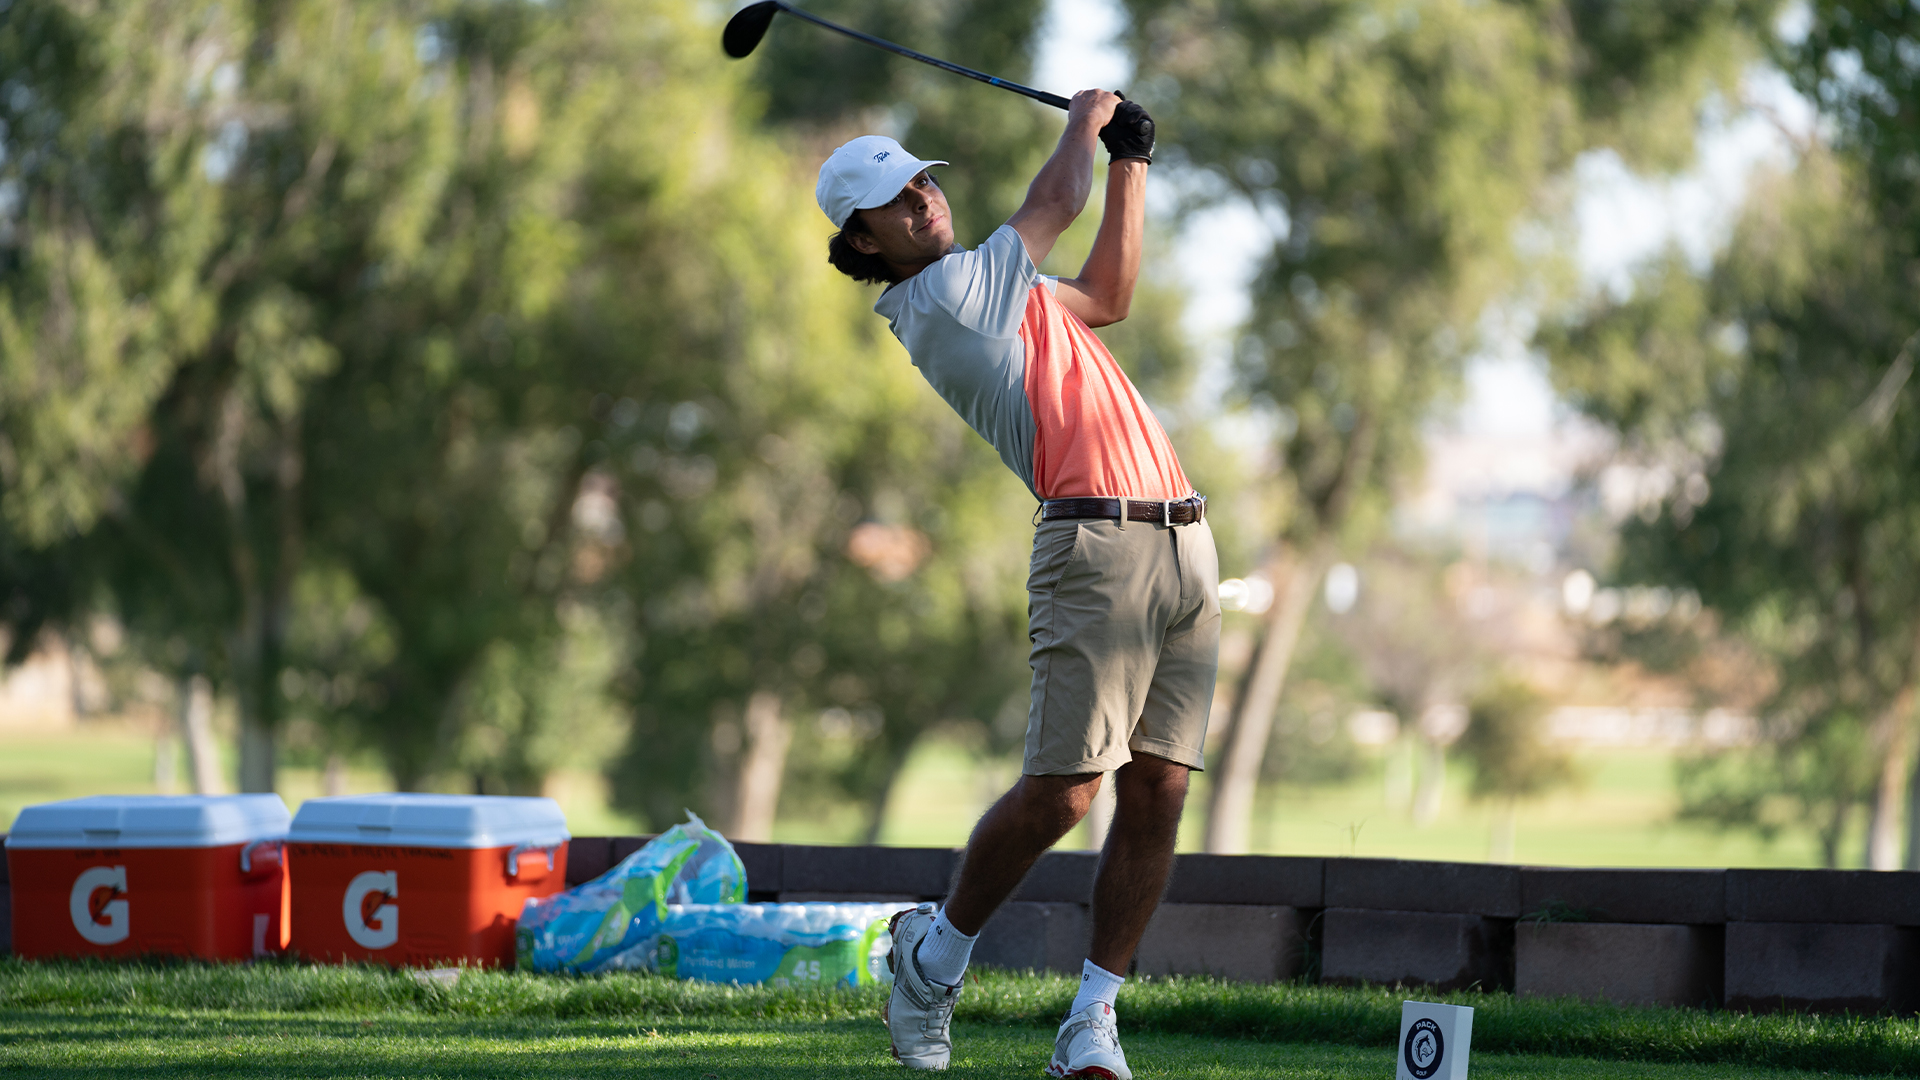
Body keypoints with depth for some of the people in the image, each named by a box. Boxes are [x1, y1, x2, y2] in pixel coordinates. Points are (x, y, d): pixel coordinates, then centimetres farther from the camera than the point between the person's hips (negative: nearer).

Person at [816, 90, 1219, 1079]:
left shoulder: (993, 292, 23)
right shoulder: (943, 293, -4)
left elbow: (1106, 295, 36)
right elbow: (1055, 201, 4)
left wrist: (1130, 162, 31)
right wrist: (1085, 117, 23)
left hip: (1185, 547, 9)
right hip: (1098, 544, -8)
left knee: (1158, 791, 0)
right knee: (1060, 790, -13)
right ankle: (937, 949, 11)